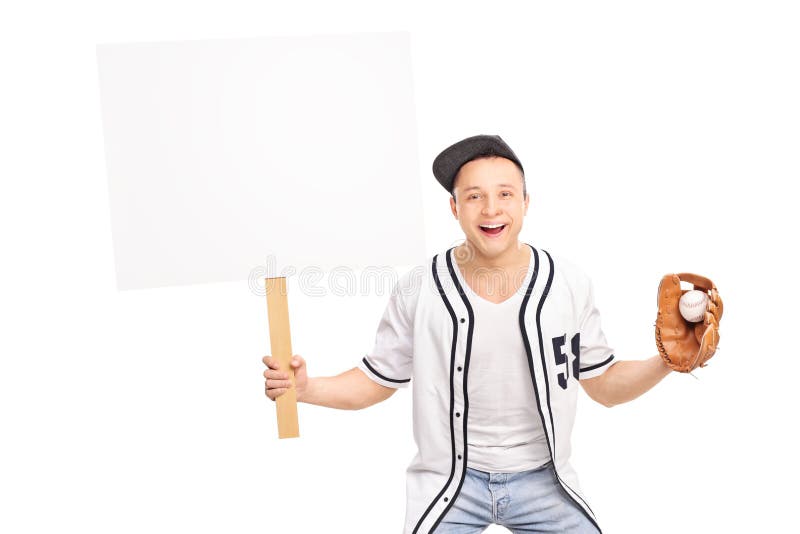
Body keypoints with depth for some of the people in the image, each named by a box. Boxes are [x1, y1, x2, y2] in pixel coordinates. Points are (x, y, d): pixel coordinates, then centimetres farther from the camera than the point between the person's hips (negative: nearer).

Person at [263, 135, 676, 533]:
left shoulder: (569, 285, -9)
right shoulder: (418, 291, -12)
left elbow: (604, 385, 1)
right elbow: (377, 381, -2)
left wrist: (664, 362, -16)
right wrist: (307, 388, -18)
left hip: (542, 479, 2)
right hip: (451, 483, -1)